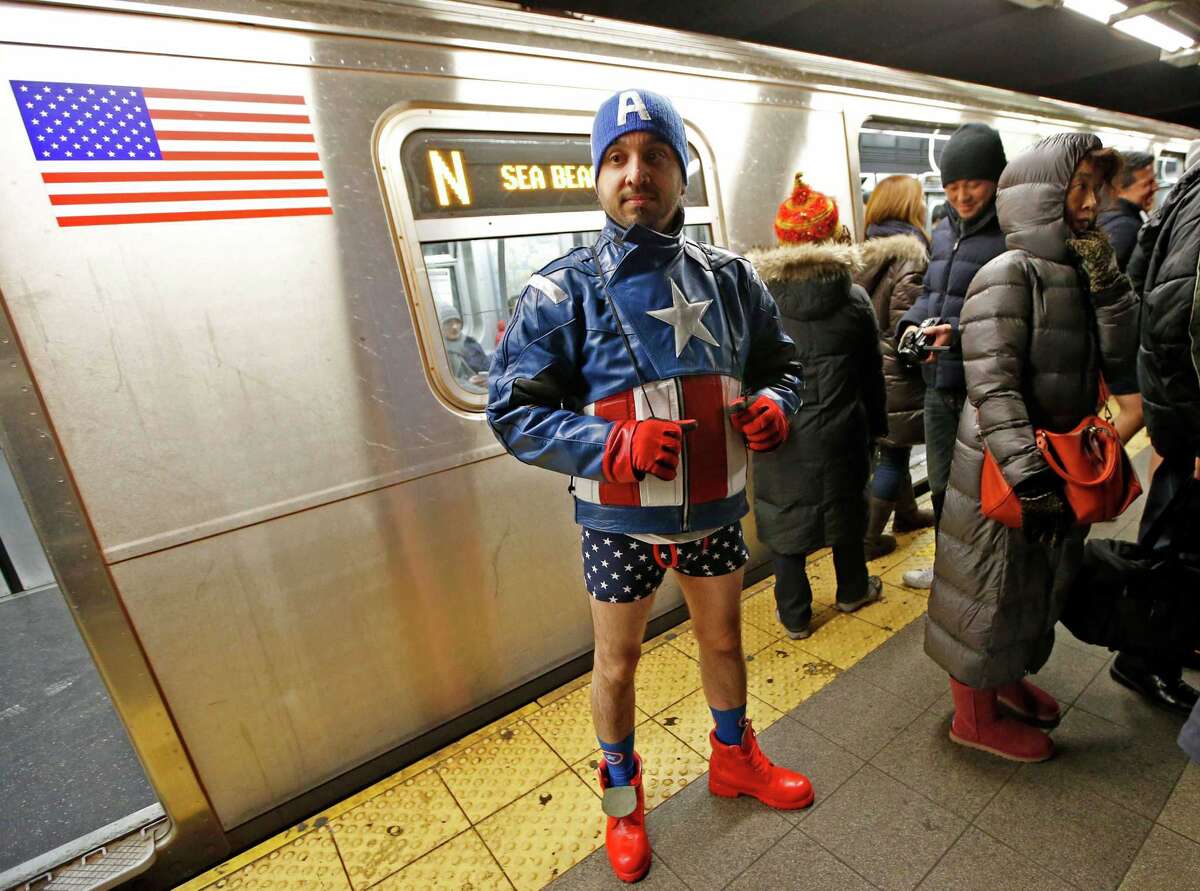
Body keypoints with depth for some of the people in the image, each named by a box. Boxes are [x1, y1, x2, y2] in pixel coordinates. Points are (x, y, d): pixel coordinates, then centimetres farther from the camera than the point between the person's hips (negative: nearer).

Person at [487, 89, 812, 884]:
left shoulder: (729, 277, 1)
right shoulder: (565, 290, -12)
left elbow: (781, 363, 11)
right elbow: (513, 409, -14)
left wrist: (773, 404, -12)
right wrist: (615, 446, -26)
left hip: (716, 510, 4)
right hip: (620, 519, -3)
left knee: (724, 640, 23)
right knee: (617, 662, 16)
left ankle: (734, 758, 54)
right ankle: (622, 795, 46)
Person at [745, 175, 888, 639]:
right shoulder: (854, 298, -4)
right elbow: (872, 374, 3)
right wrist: (876, 425, 15)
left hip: (779, 434, -2)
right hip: (840, 433, 2)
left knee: (784, 513, 11)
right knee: (845, 505, 22)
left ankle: (795, 614, 23)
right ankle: (852, 590, 43)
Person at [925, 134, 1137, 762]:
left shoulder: (1075, 271, 8)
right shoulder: (1011, 273, -18)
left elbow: (1116, 348, 3)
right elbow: (992, 385, -25)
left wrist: (1104, 272, -7)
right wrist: (1028, 473, -29)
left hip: (1061, 460, 9)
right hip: (1004, 468, -9)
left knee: (1040, 581, 23)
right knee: (993, 587, 6)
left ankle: (1005, 676, 47)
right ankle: (976, 716, 28)